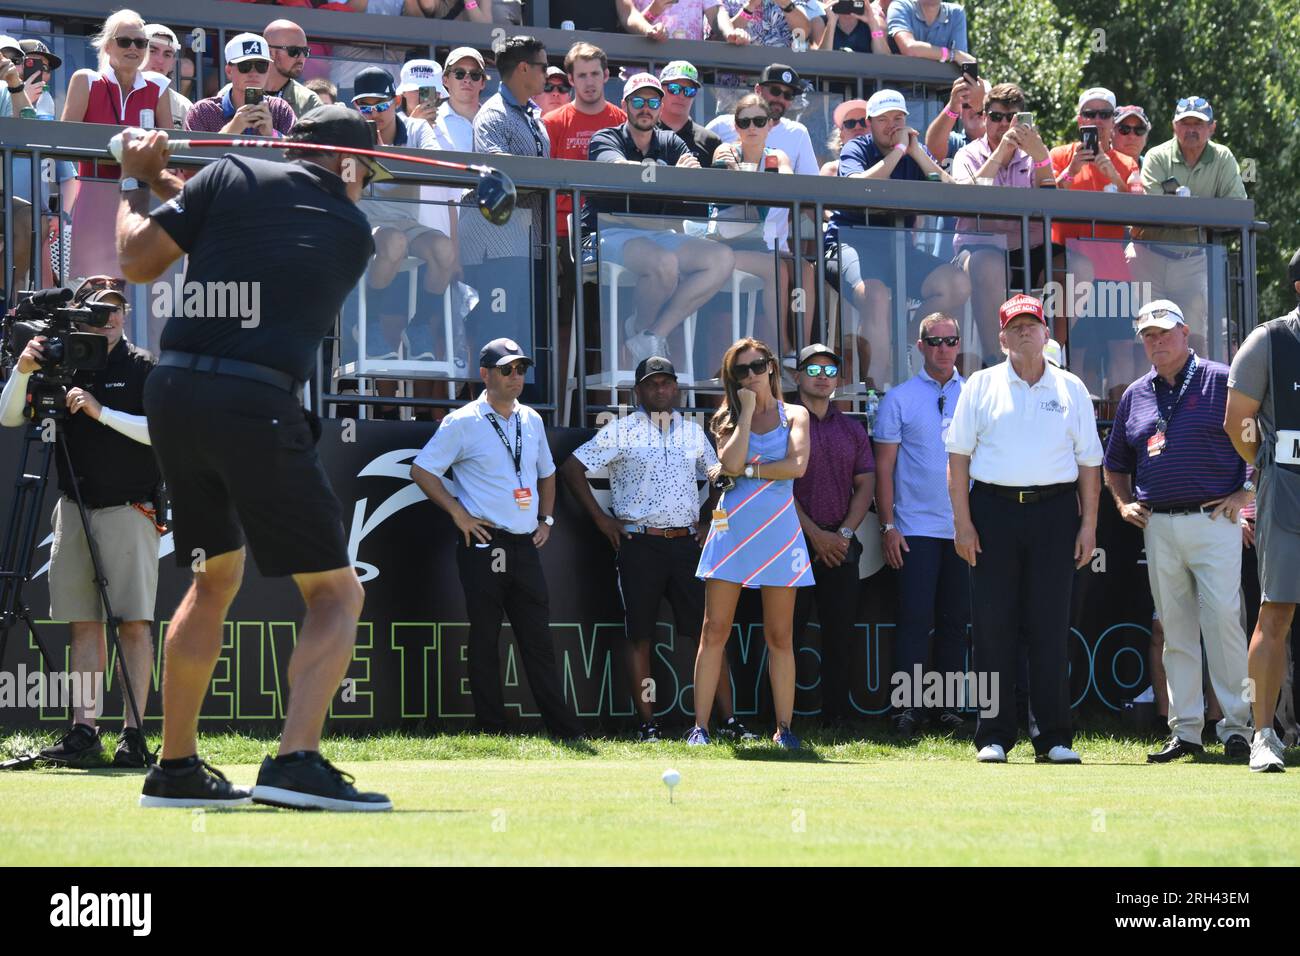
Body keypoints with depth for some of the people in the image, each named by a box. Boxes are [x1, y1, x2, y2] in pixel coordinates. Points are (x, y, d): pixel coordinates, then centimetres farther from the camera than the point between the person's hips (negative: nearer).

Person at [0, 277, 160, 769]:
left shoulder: (142, 367, 0)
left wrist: (102, 412, -19)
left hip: (128, 510, -4)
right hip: (74, 508, 4)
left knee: (133, 620, -6)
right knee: (83, 621, 2)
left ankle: (134, 733, -7)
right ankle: (83, 730, 1)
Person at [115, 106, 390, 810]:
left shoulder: (235, 177, 9)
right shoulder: (353, 232, 11)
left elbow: (138, 261, 11)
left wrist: (137, 182, 28)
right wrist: (173, 186, 30)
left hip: (172, 390, 4)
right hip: (256, 403, -4)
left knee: (215, 578, 23)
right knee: (337, 593, 3)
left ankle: (176, 769, 25)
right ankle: (295, 761, -18)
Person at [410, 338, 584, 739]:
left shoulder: (531, 421, 15)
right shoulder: (462, 423, -4)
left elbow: (546, 473, 28)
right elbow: (421, 469, -5)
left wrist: (546, 519, 15)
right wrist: (457, 513, -10)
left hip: (525, 547, 5)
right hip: (483, 545, -5)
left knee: (538, 638, 5)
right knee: (484, 639, -2)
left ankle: (565, 730, 4)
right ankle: (491, 731, 1)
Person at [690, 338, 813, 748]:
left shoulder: (794, 415, 9)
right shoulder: (730, 418, 10)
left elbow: (797, 466, -8)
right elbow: (731, 463, -10)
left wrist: (748, 470, -6)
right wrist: (746, 411, -4)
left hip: (779, 530, 0)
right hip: (733, 527, 0)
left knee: (780, 636, 2)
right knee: (715, 631, -4)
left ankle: (784, 727, 6)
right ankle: (700, 726, -2)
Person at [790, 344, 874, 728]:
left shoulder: (852, 430, 16)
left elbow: (865, 485, 11)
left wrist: (844, 533, -4)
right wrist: (815, 534, -10)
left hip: (840, 545, 4)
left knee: (841, 635, 3)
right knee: (788, 631, -5)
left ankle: (837, 715, 7)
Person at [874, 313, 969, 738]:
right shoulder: (899, 399, 2)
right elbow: (884, 467, 1)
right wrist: (888, 526, -5)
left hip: (965, 526, 3)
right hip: (916, 526, -3)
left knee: (955, 621, 6)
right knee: (915, 619, -8)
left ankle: (948, 708, 11)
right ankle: (906, 708, -7)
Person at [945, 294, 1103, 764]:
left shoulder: (1071, 389, 10)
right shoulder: (981, 386, 7)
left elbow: (1089, 461, 11)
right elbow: (958, 455, 4)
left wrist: (1088, 524, 2)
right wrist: (962, 522, -4)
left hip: (1054, 512, 1)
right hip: (994, 510, -1)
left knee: (1051, 627, -1)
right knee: (993, 626, -2)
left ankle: (1054, 738, 3)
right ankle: (993, 736, 2)